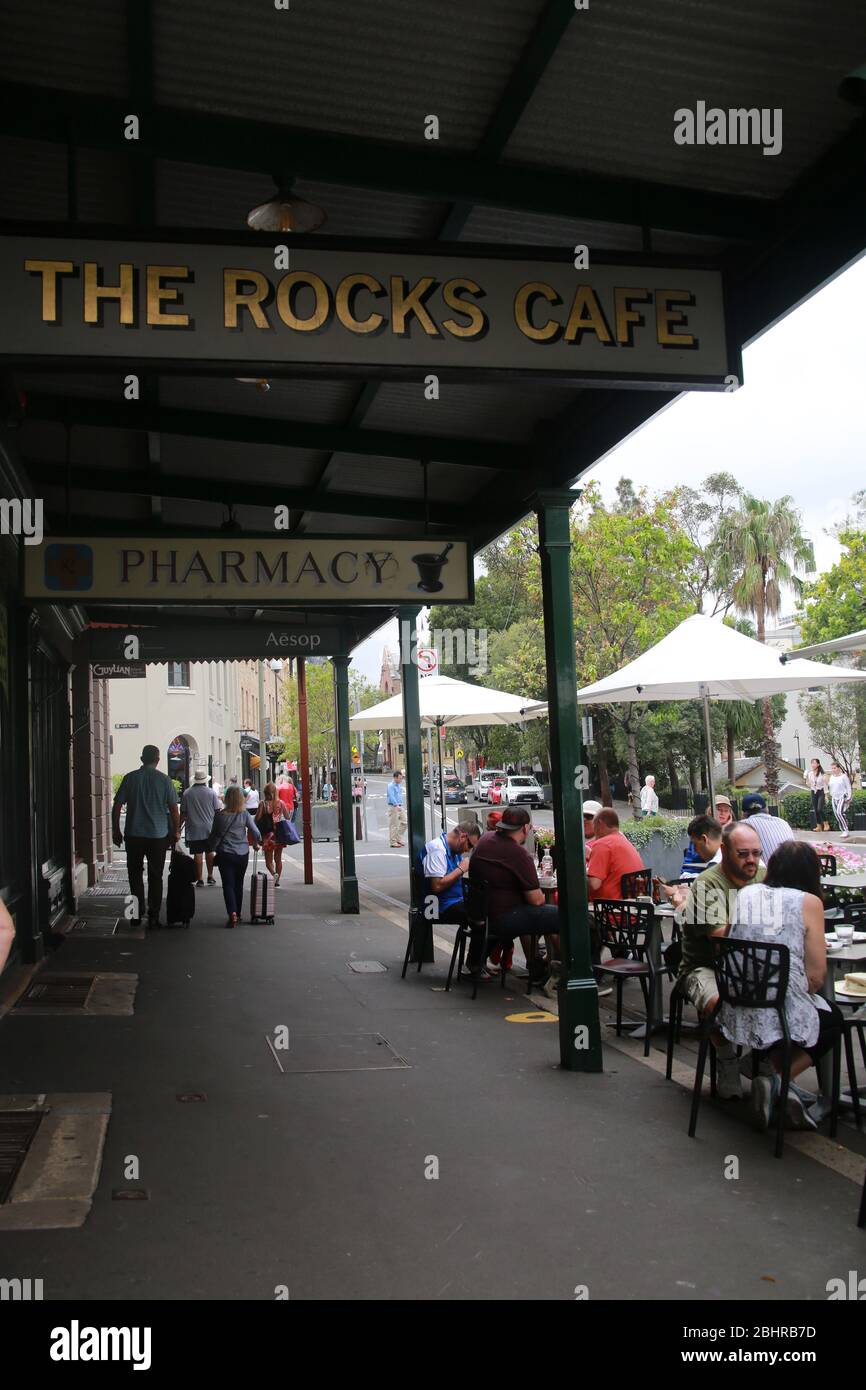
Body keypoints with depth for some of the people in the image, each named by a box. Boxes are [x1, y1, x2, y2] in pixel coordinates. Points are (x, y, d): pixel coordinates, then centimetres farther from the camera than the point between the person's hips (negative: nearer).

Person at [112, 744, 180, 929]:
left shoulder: (130, 778, -1)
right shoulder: (164, 780, -3)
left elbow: (117, 806, -1)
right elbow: (174, 809, -1)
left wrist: (116, 831, 9)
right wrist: (175, 832, 10)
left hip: (134, 835, 0)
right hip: (158, 835, 0)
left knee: (135, 874, 14)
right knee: (155, 876, 7)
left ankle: (137, 913, 12)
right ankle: (153, 917, 6)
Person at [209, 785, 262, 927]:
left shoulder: (220, 815, -8)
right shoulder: (244, 814, -7)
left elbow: (214, 835, 1)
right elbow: (255, 832, -4)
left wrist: (214, 849, 18)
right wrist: (258, 842, 17)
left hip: (225, 854, -2)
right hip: (242, 854, 2)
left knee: (228, 884, 0)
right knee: (238, 884, 16)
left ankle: (232, 913, -18)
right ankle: (238, 914, 24)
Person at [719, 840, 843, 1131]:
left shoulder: (744, 894, 6)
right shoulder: (809, 902, -6)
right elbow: (816, 975, -9)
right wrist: (810, 987, 12)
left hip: (736, 1012, 6)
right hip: (783, 1013, -5)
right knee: (833, 1020, 27)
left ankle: (770, 1074, 17)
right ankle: (779, 1076, 7)